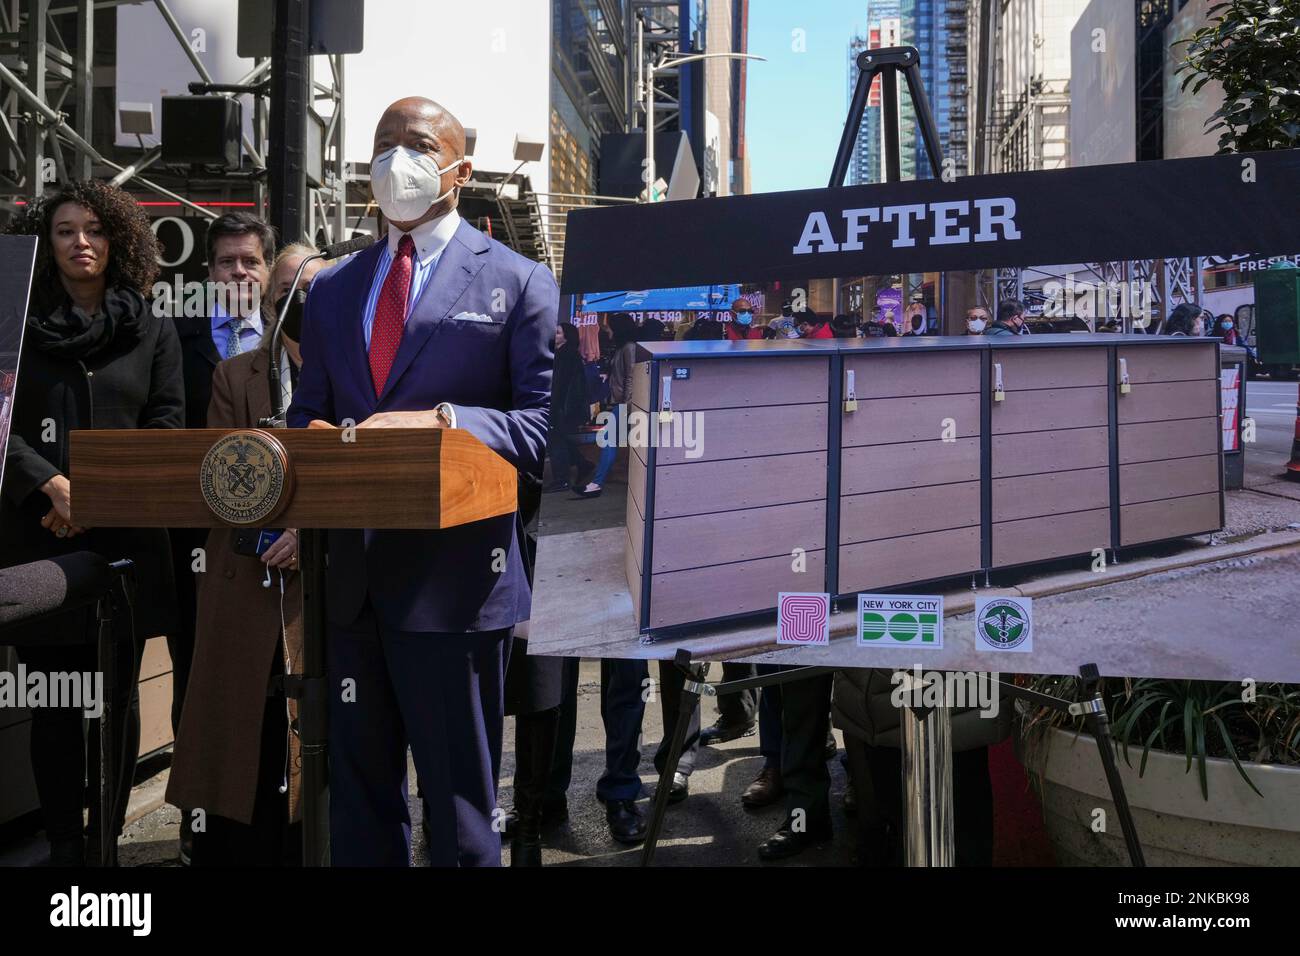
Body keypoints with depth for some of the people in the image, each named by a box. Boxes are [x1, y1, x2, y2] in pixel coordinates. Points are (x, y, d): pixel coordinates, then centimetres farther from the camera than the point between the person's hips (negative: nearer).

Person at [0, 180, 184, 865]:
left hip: (126, 538, 0)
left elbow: (165, 426, 3)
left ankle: (107, 841, 14)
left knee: (117, 696, 4)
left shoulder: (152, 331, 10)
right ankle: (63, 846, 12)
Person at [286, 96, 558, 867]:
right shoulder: (333, 289, 16)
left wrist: (442, 420, -22)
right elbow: (307, 413, 15)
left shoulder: (518, 282, 0)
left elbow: (549, 424, -7)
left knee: (460, 803, 6)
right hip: (354, 575, 5)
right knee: (359, 795, 18)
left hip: (453, 576, -5)